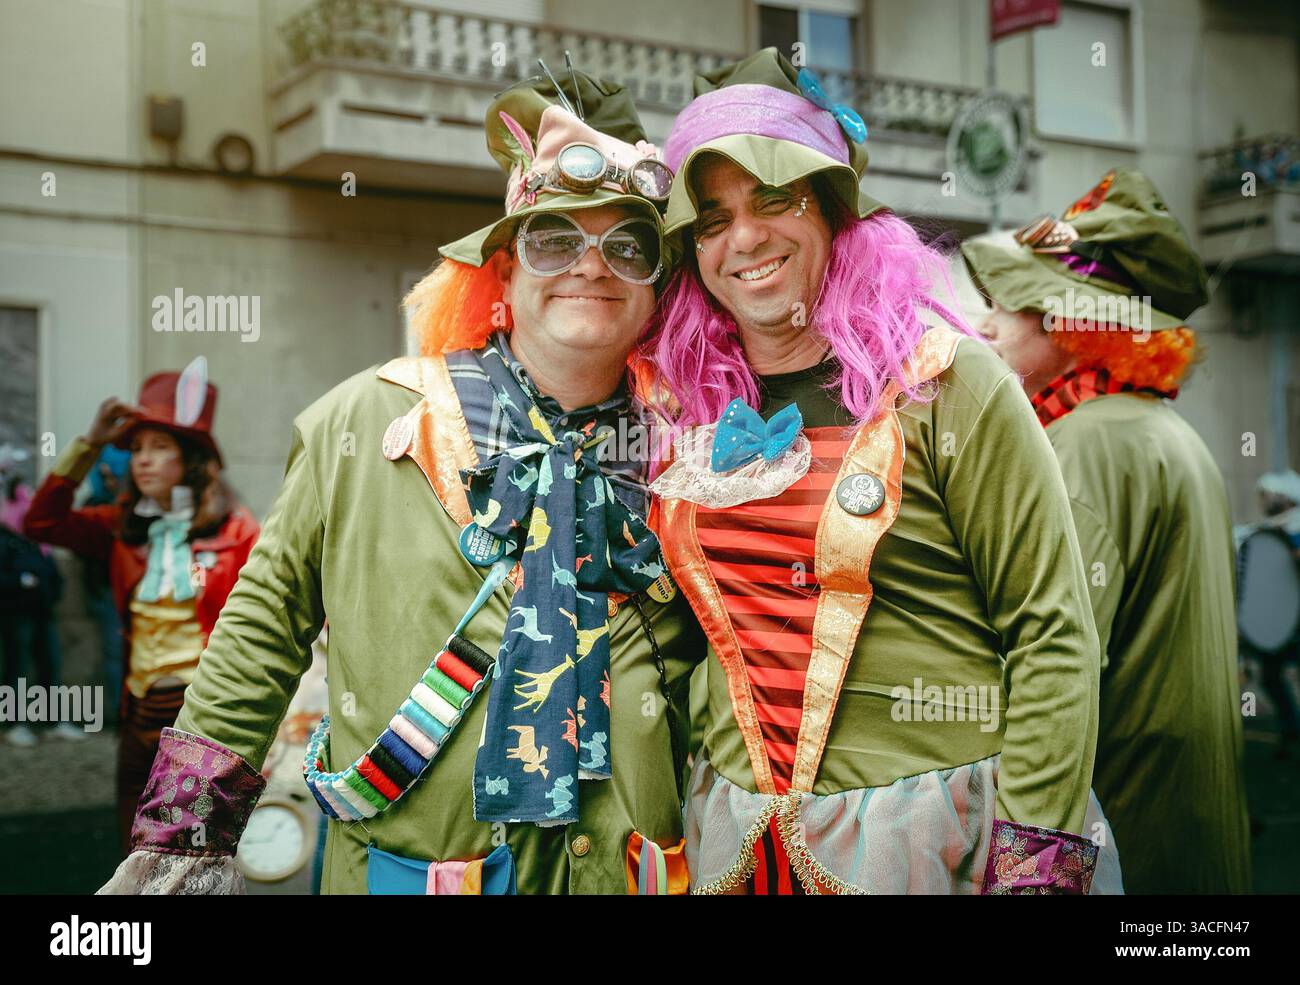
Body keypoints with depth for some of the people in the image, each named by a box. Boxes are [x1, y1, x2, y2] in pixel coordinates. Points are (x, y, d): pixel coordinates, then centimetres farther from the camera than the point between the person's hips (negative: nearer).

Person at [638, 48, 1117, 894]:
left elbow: (1053, 635, -10)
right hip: (739, 837, 4)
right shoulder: (689, 405, 4)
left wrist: (1039, 852, -15)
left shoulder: (945, 383, -8)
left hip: (932, 835, -3)